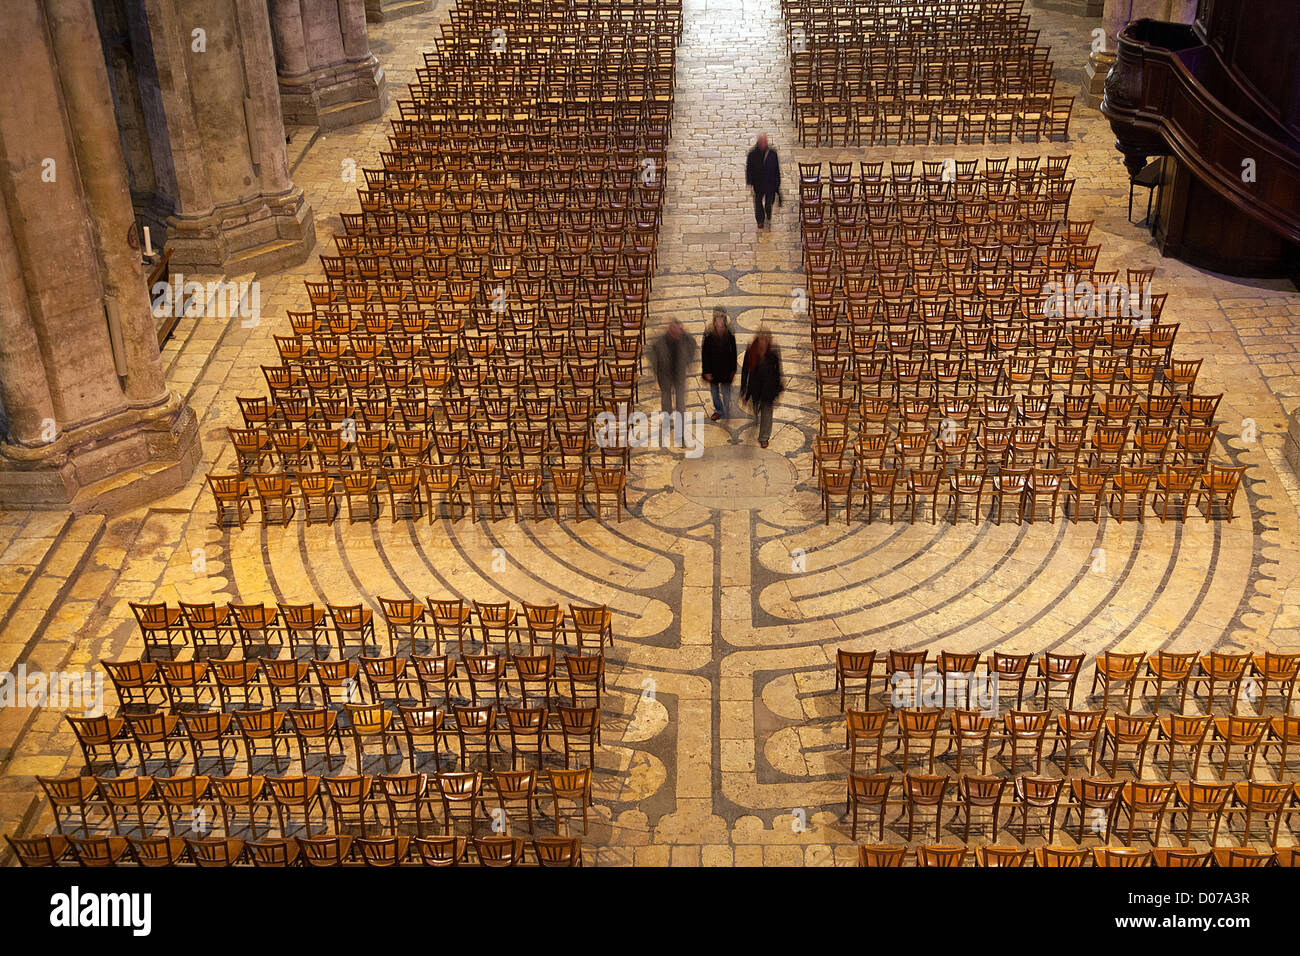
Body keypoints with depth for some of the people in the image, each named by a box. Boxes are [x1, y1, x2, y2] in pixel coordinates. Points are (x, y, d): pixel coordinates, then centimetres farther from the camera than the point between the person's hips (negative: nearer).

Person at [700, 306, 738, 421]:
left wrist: (733, 370, 0)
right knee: (714, 392, 15)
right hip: (713, 369, 1)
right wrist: (707, 371, -8)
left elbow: (733, 353, 2)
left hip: (726, 369, -1)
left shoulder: (730, 334, -4)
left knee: (726, 393, 2)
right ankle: (718, 410, 36)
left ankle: (726, 415, 14)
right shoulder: (709, 334, -7)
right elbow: (704, 354, -5)